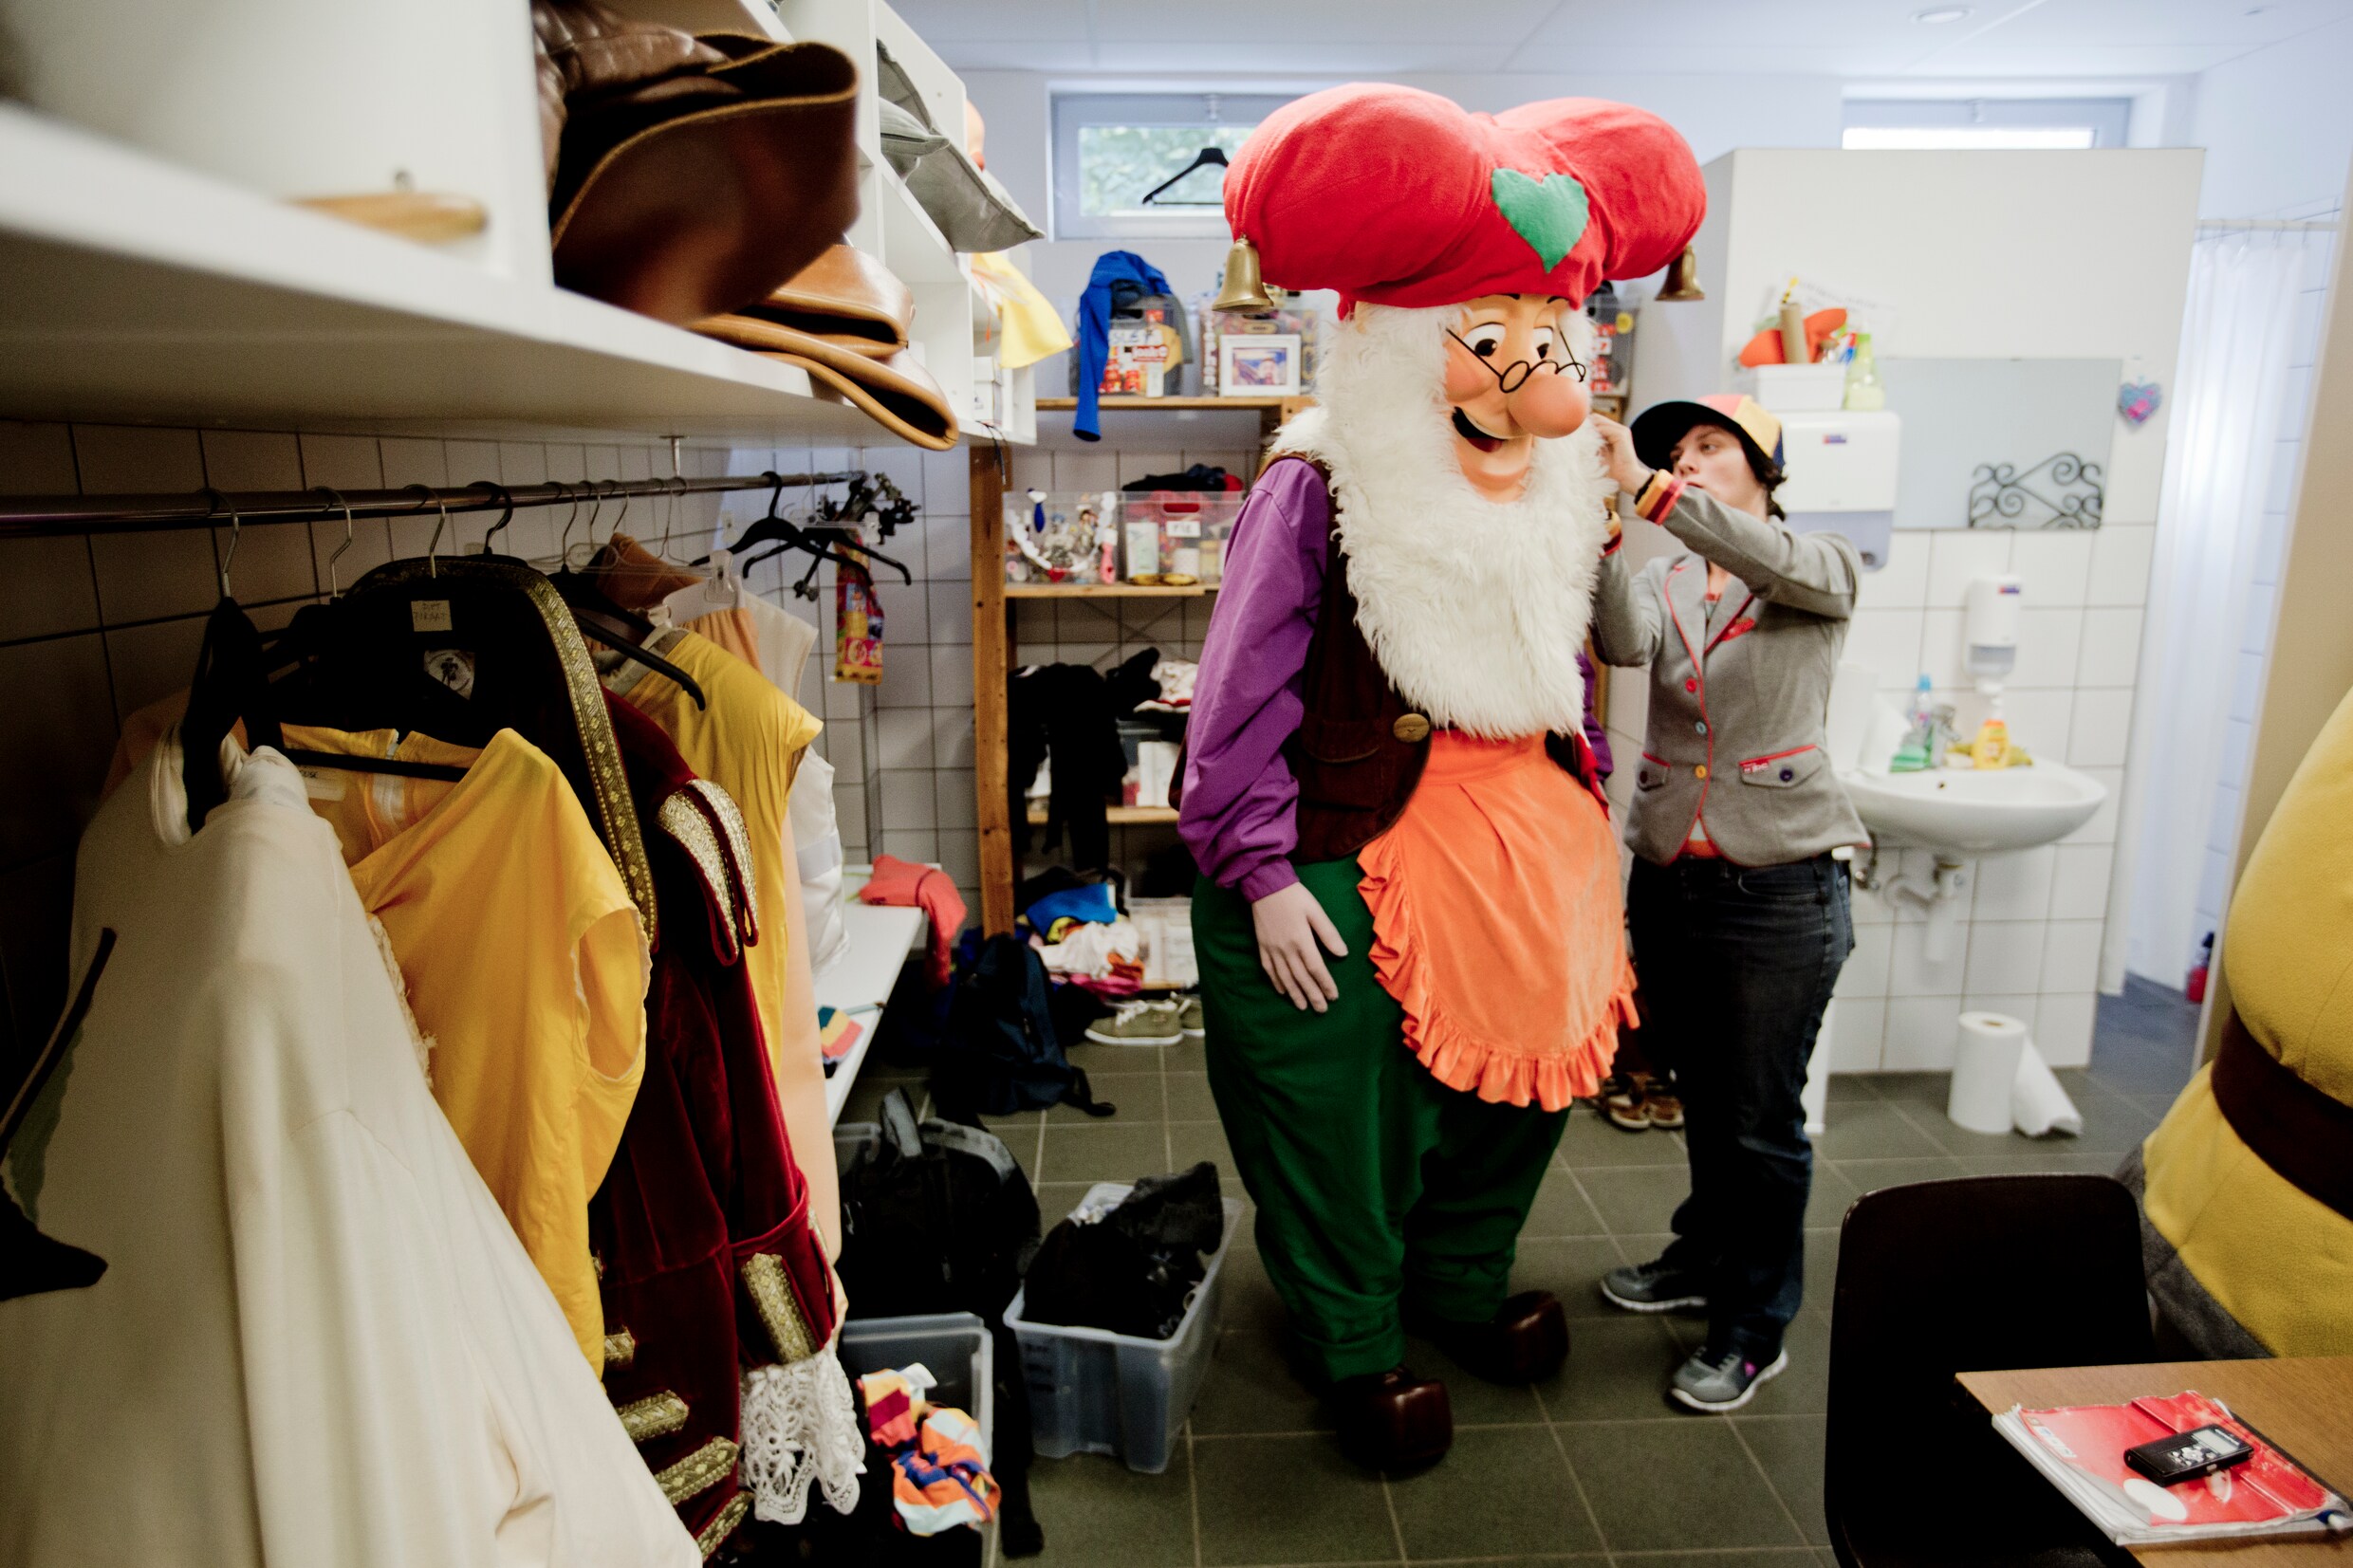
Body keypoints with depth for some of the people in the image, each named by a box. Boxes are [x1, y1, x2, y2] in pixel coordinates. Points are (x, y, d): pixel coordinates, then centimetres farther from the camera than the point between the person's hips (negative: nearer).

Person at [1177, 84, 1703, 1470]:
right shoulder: (1318, 492, -17)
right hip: (1352, 869, -6)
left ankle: (1463, 1284, 46)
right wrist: (1262, 873, -17)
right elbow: (1243, 700, -16)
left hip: (1520, 853, 7)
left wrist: (1586, 798, 14)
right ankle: (1358, 1348, 33)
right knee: (1345, 1123, 8)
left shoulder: (1553, 498, 4)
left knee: (1519, 1075, 19)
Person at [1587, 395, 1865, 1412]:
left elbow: (1776, 564, -25)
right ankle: (1707, 1255, 43)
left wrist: (1648, 487, -34)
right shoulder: (1662, 582, 7)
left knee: (1760, 1117, 5)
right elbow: (1625, 644, -15)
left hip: (1779, 886, -4)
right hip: (1667, 878, 4)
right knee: (1699, 1093, 21)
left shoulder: (1824, 574, -1)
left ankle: (1756, 1326, 24)